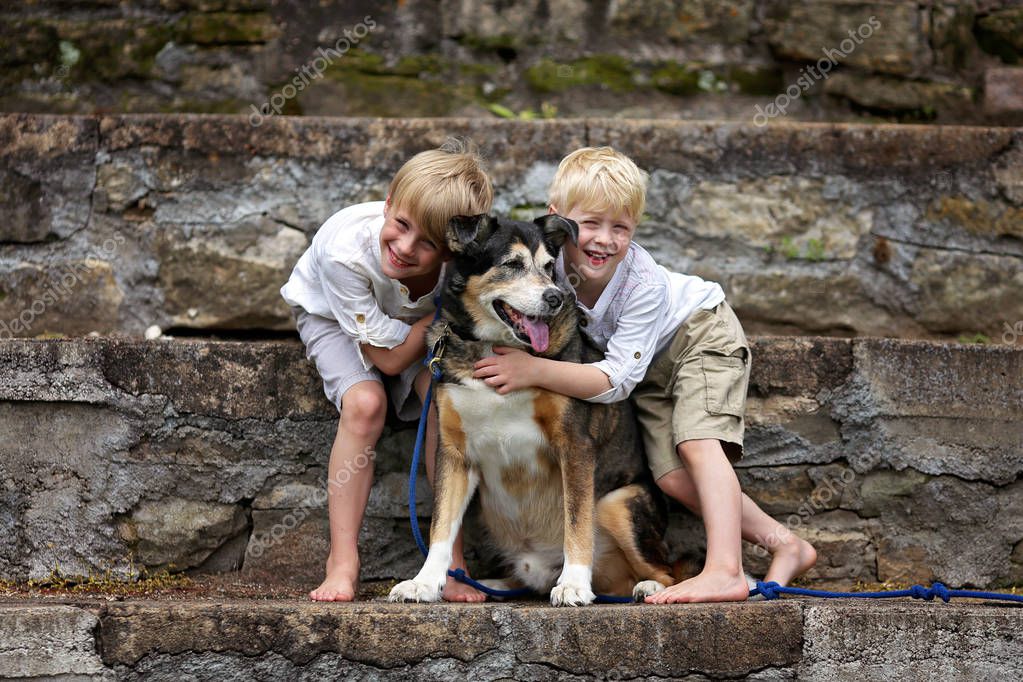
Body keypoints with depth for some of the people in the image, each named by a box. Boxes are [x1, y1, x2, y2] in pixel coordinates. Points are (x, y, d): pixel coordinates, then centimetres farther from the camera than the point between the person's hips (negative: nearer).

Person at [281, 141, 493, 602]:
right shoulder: (346, 250, -41)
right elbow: (390, 358, -31)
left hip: (419, 320, 2)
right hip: (331, 316, -2)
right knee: (365, 402, -28)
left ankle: (449, 554, -16)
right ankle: (343, 560, -18)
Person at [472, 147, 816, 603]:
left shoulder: (644, 284, -40)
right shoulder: (549, 261, -28)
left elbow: (617, 379, -41)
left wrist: (534, 371, -49)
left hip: (701, 331, -5)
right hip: (653, 366, 5)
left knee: (696, 442, -28)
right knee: (671, 476, -7)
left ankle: (724, 571, -35)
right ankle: (785, 546, 2)